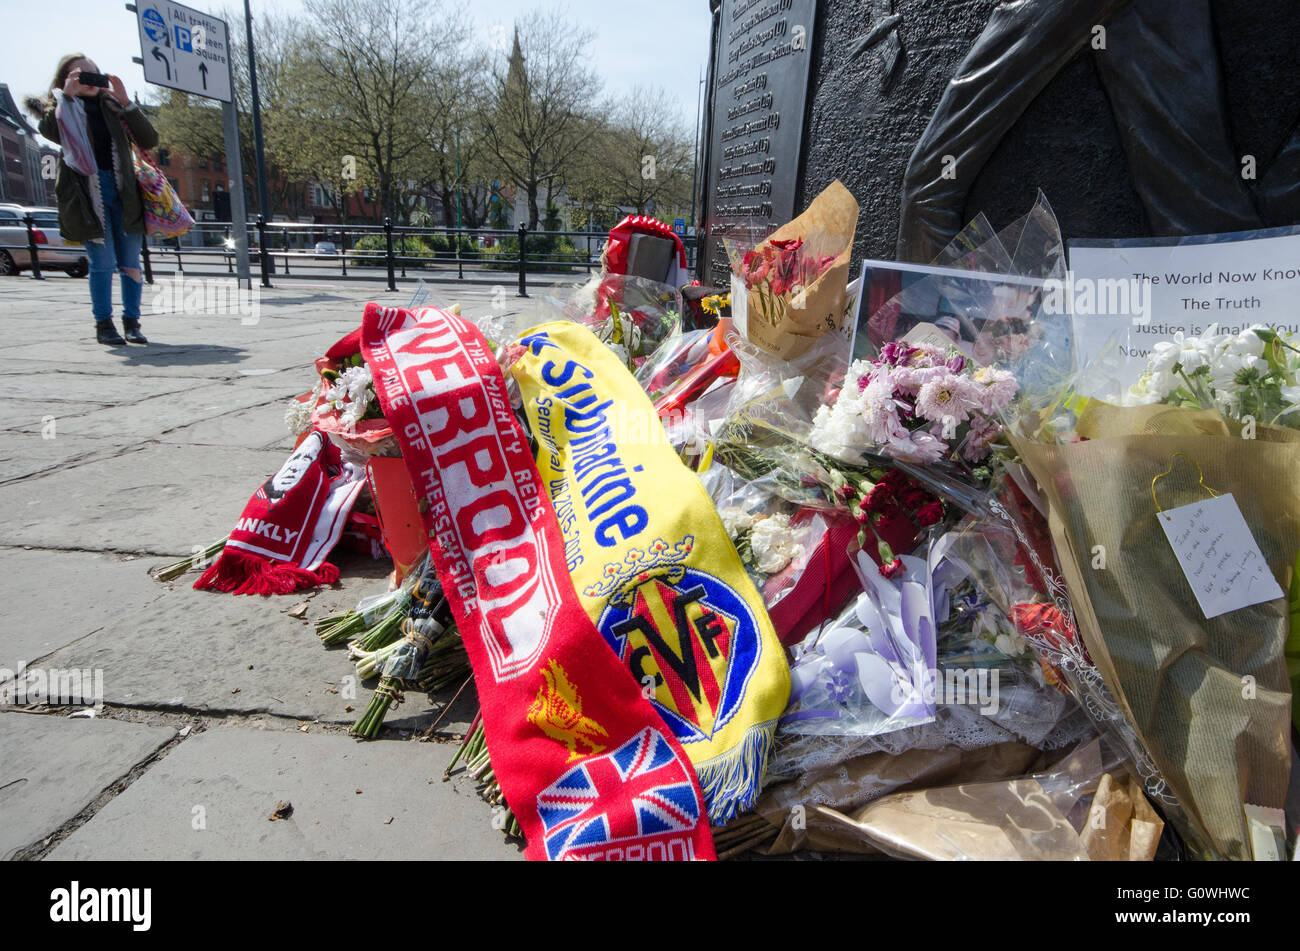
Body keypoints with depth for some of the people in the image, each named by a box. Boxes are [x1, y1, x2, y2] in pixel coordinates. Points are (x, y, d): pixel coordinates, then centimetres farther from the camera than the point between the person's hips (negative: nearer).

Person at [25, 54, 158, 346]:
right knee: (103, 262, -7)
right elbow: (48, 130, -13)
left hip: (123, 190, 2)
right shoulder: (61, 108, 9)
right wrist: (66, 95, -9)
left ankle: (132, 322, 11)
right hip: (87, 193, -2)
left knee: (130, 263, 0)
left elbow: (149, 140, 3)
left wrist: (125, 102, -4)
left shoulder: (111, 105, 16)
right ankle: (103, 324, 3)